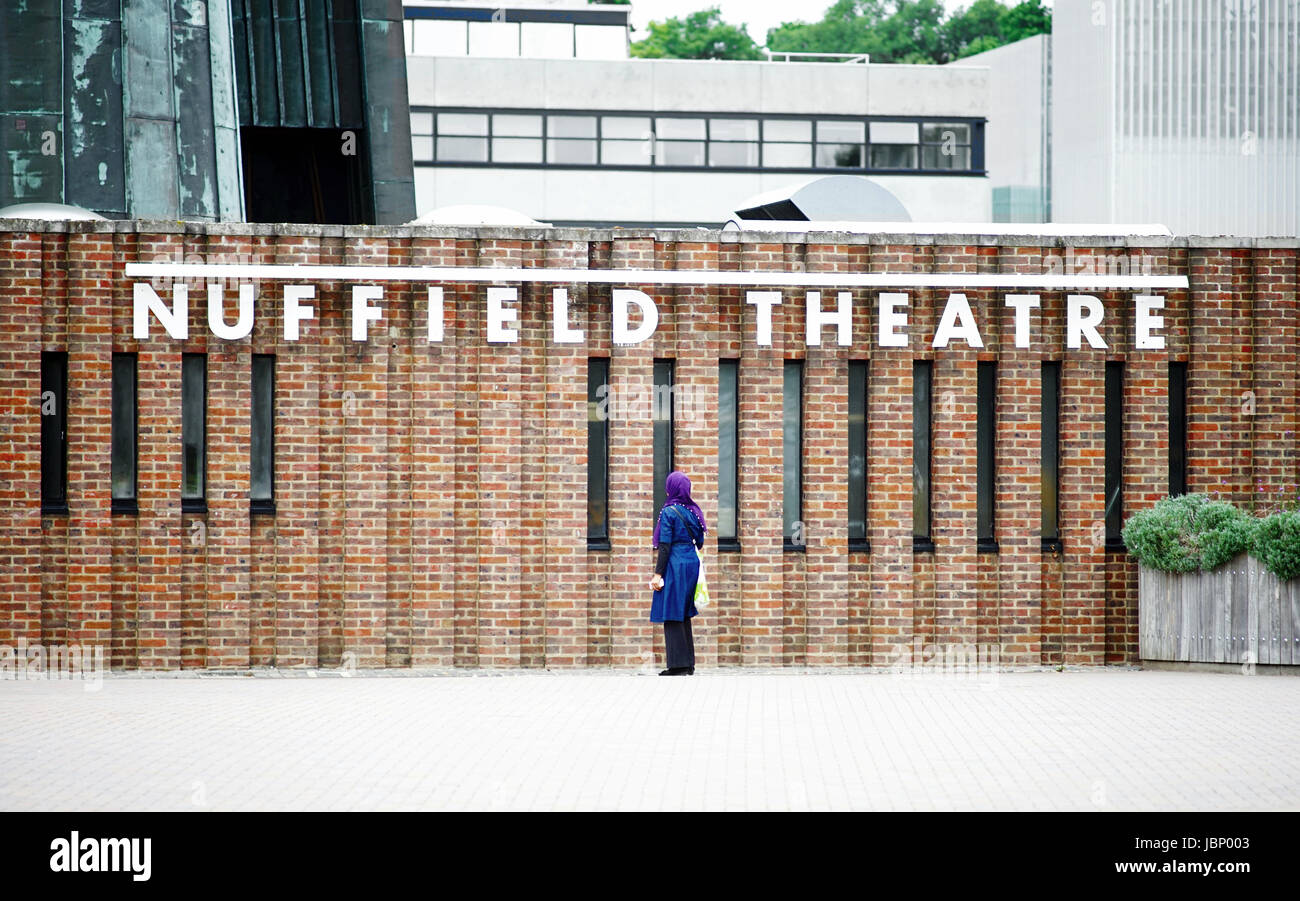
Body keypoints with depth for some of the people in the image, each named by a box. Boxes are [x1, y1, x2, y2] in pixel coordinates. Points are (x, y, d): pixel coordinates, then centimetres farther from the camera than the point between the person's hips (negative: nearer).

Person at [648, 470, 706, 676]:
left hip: (675, 565, -7)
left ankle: (678, 664, -5)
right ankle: (688, 663, 16)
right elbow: (700, 542, 12)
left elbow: (665, 546, -14)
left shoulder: (669, 512, -11)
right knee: (684, 616, 14)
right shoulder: (693, 511, 8)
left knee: (672, 615, -3)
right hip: (692, 563, 7)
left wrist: (658, 573, -12)